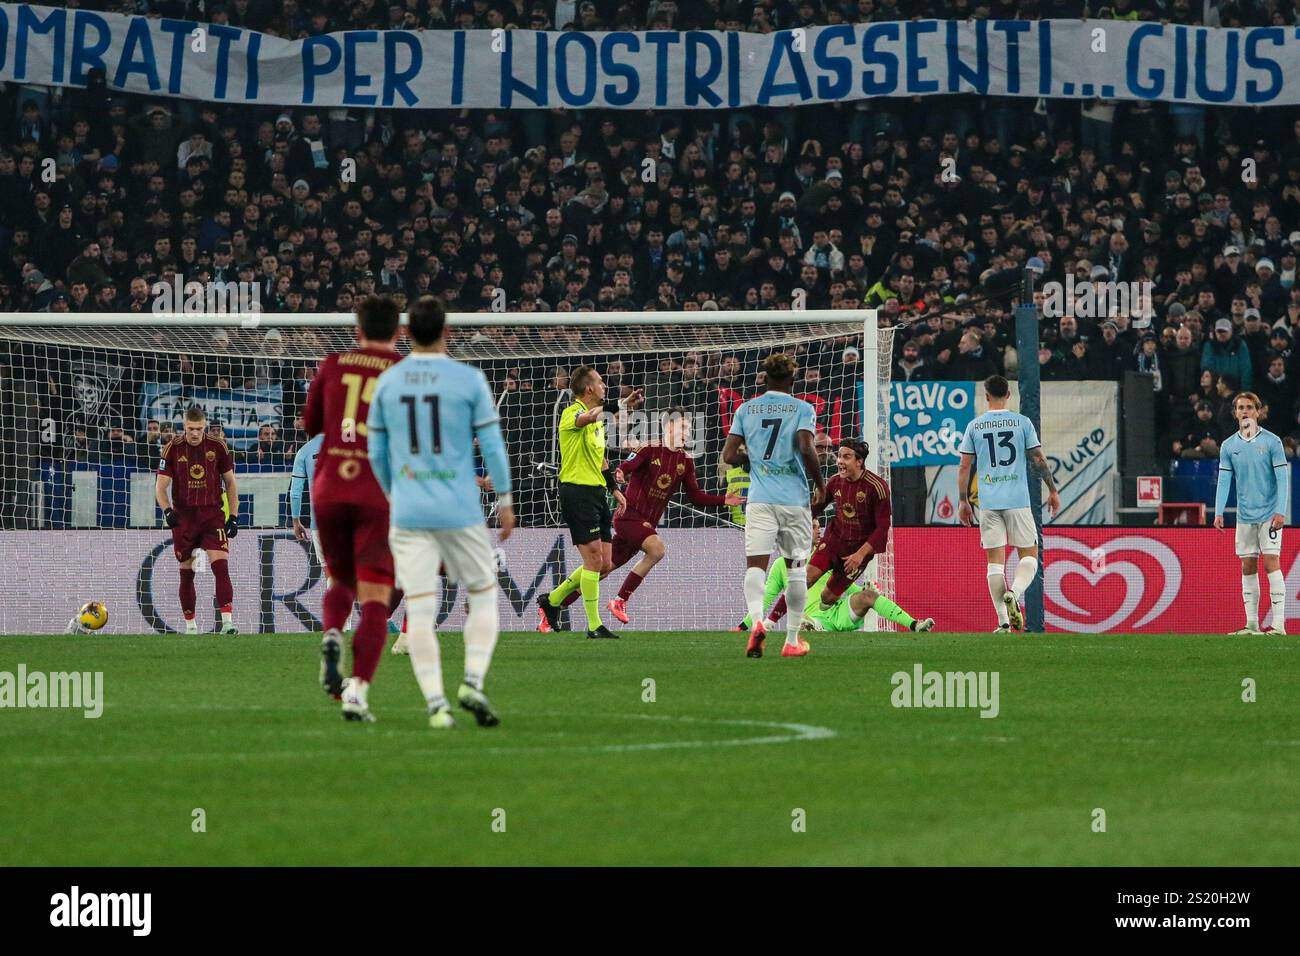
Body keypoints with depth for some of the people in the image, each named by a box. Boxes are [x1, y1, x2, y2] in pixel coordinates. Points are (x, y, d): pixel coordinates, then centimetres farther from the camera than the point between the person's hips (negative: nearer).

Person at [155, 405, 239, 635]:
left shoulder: (217, 447, 2)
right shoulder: (173, 448, -1)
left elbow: (230, 483, 10)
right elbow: (161, 485, 0)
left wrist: (234, 517, 3)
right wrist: (167, 510, -18)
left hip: (213, 515, -1)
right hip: (183, 516, 1)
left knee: (221, 567, -15)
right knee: (186, 573, 7)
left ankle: (228, 622, -21)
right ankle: (190, 625, 17)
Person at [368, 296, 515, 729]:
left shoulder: (387, 382, 3)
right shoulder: (469, 380, -5)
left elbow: (377, 453, 10)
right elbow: (492, 444, -3)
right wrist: (505, 500, 8)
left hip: (408, 514, 2)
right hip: (460, 511, -2)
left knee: (419, 612, 1)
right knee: (483, 597, 13)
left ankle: (436, 705, -7)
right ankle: (473, 683, -4)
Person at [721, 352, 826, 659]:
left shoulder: (746, 409, 8)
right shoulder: (802, 409, -1)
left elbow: (729, 455, 4)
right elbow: (806, 448, -15)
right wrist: (821, 484, -2)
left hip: (760, 500, 1)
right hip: (795, 500, -1)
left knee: (755, 565, -6)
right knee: (796, 567, 11)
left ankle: (756, 619, -34)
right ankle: (792, 640, 15)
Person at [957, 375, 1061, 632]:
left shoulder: (974, 426, 5)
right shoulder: (1022, 422, 1)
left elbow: (964, 466, 5)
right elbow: (1038, 459, 1)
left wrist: (963, 500, 13)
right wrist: (1052, 490, 11)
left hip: (988, 502, 1)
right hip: (1018, 500, -1)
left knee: (995, 559, 3)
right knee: (1029, 553, 8)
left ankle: (1003, 621, -3)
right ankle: (1015, 593, -21)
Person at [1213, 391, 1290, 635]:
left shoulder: (1271, 442, -3)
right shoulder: (1228, 446, 7)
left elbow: (1282, 478, -5)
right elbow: (1224, 481, 6)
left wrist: (1280, 511, -14)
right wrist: (1219, 512, -5)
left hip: (1269, 514, -4)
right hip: (1245, 516, 4)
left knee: (1271, 564, -11)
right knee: (1248, 568, 4)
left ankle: (1278, 624, -12)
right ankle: (1252, 624, 8)